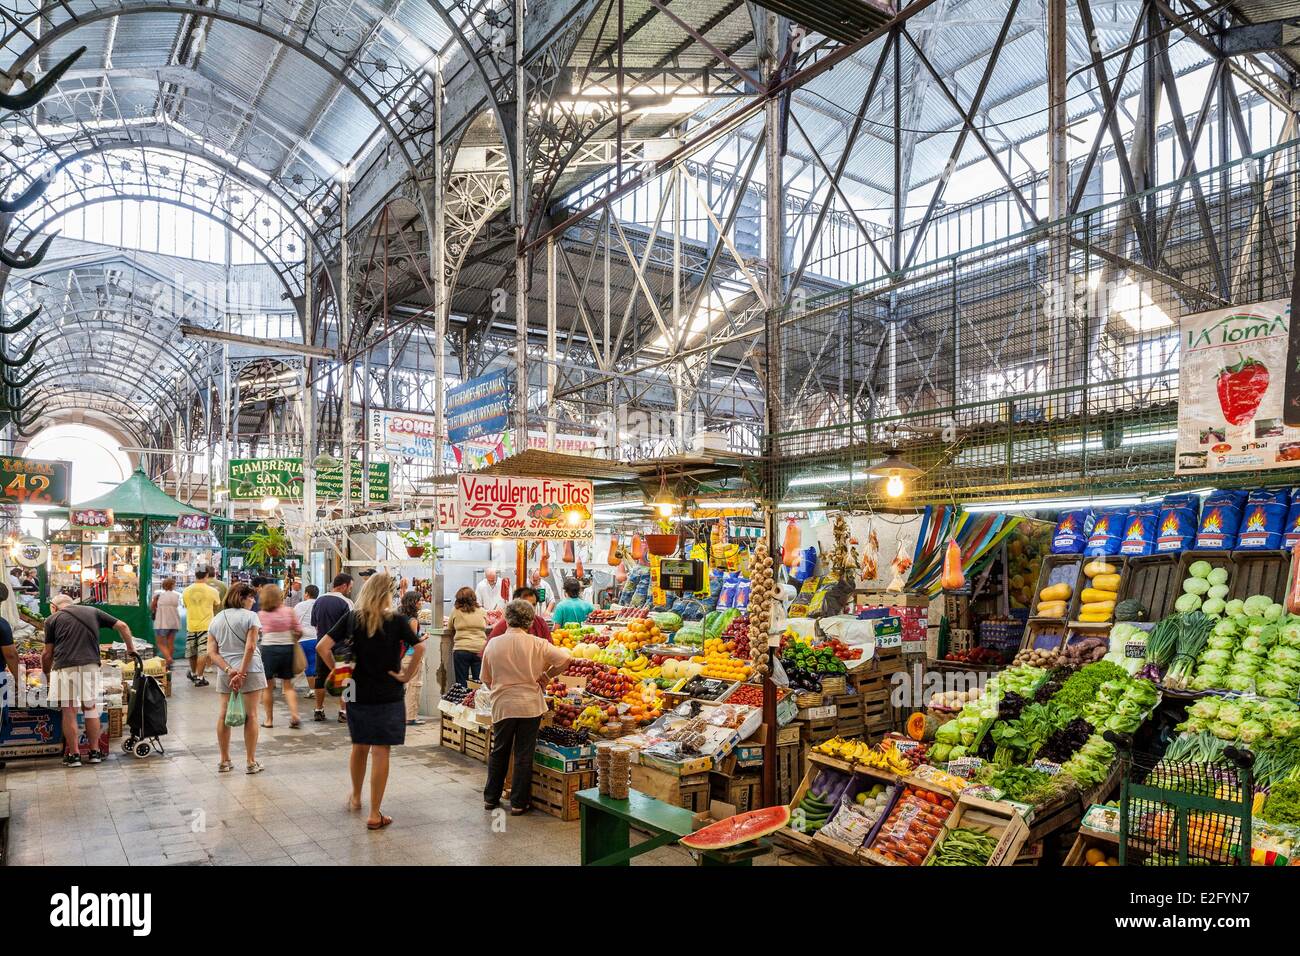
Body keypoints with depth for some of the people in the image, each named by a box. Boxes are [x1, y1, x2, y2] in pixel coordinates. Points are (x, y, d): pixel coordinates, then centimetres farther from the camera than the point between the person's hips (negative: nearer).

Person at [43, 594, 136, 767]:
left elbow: (47, 653, 10)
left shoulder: (52, 619, 10)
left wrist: (45, 672, 25)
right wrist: (131, 649, 27)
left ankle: (74, 754, 12)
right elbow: (122, 626, 16)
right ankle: (95, 752, 19)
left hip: (65, 667, -2)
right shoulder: (93, 611, 18)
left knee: (69, 712, 6)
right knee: (91, 708, 14)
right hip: (90, 666, 2)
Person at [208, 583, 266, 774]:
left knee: (224, 714, 12)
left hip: (225, 673, 5)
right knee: (251, 715, 2)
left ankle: (224, 761, 21)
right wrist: (241, 672, -13)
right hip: (250, 670, -5)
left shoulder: (216, 619, 13)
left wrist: (228, 670, -6)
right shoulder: (250, 616, -4)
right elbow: (250, 647, -15)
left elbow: (211, 651, 4)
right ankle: (250, 762, 6)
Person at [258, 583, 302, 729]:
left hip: (268, 649, -1)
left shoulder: (261, 614, -3)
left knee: (268, 687, 11)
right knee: (288, 685, 11)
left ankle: (269, 720, 16)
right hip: (287, 648, 1)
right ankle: (294, 715, -3)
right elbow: (299, 632, 0)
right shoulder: (289, 611, -2)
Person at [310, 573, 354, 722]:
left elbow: (314, 624, 13)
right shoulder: (346, 602, -12)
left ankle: (319, 710, 20)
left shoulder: (319, 601, 5)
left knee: (321, 677, 14)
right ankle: (343, 712, 4)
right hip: (341, 647, -5)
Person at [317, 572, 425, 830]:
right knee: (380, 751, 2)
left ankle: (355, 797, 42)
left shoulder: (351, 618, -1)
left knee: (359, 746, 22)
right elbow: (420, 647, -20)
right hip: (388, 695, -3)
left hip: (357, 693, 4)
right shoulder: (397, 620, -9)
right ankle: (375, 814, 6)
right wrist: (408, 675, -9)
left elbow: (322, 647, -6)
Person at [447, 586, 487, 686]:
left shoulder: (455, 611, 2)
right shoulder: (481, 611, 7)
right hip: (480, 650, 2)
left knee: (461, 683, 5)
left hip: (461, 650, -1)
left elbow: (449, 628, 15)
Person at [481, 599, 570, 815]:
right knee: (524, 755, 7)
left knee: (498, 753, 18)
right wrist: (545, 676, 3)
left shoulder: (493, 644, -1)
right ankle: (518, 803, 13)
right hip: (530, 705, -2)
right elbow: (564, 659, -10)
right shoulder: (536, 644, -8)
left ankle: (491, 798, 27)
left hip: (502, 706, 2)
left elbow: (486, 679, 8)